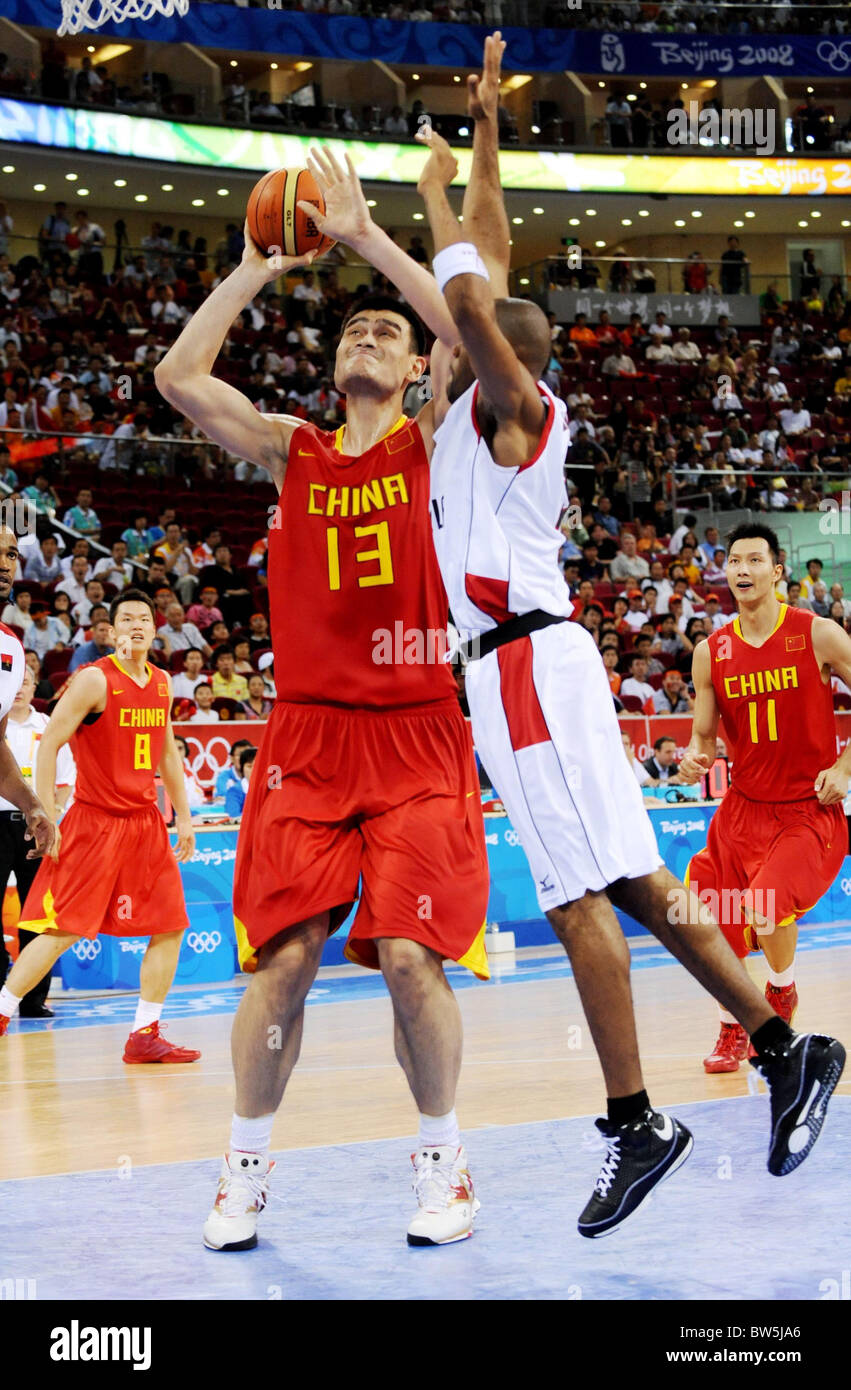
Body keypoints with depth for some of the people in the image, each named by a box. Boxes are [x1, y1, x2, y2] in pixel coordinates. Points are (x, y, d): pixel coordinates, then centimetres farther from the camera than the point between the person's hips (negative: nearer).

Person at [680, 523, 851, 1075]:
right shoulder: (711, 652, 2)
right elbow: (704, 735, 9)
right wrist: (695, 758, -13)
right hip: (744, 806, 4)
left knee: (767, 905, -24)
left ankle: (782, 993, 9)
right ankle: (732, 1030, 24)